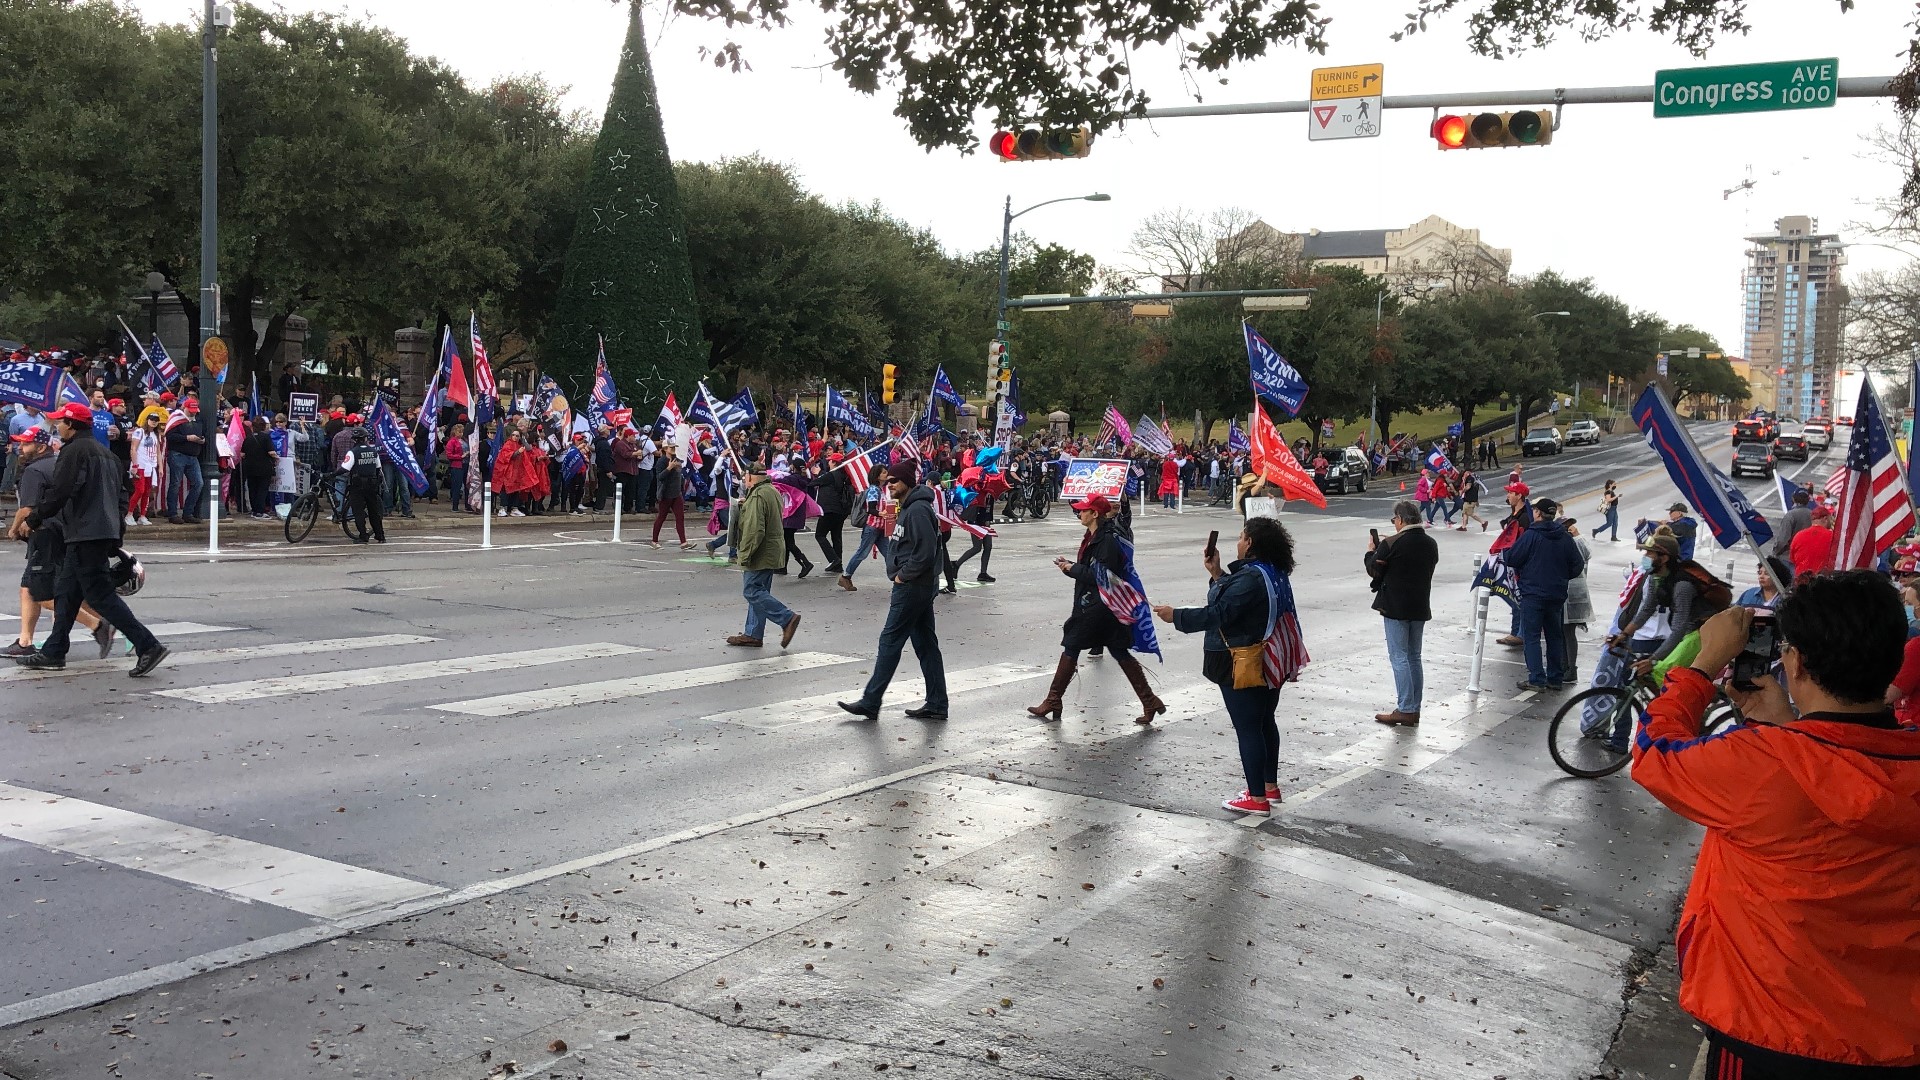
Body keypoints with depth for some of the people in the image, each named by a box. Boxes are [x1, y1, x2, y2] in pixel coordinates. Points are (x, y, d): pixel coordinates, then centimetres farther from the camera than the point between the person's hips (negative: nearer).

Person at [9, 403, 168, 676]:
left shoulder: (74, 450, -10)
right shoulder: (105, 452, 20)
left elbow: (58, 493, -16)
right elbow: (119, 495, 21)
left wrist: (32, 520, -3)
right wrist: (116, 537, 22)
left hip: (85, 534, -10)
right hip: (105, 533, 10)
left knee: (100, 594, -9)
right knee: (66, 591, 16)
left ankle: (147, 646, -15)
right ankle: (53, 653, 22)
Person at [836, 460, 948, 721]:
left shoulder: (918, 509, -17)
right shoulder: (908, 507, 16)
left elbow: (925, 552, -23)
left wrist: (903, 576, -15)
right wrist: (901, 575, 11)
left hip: (912, 586, -10)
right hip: (918, 586, 10)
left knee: (890, 640, -6)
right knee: (925, 643, 10)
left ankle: (870, 702, -1)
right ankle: (936, 704, 14)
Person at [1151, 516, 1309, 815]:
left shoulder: (1250, 578, -22)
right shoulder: (1275, 574, 8)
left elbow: (1217, 614, -25)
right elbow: (1233, 600, 15)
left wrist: (1175, 616, -16)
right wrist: (1216, 573, 13)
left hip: (1242, 665, -10)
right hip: (1268, 663, 10)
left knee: (1247, 729, -3)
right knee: (1265, 722, 19)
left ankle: (1257, 798, 2)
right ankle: (1270, 786, 30)